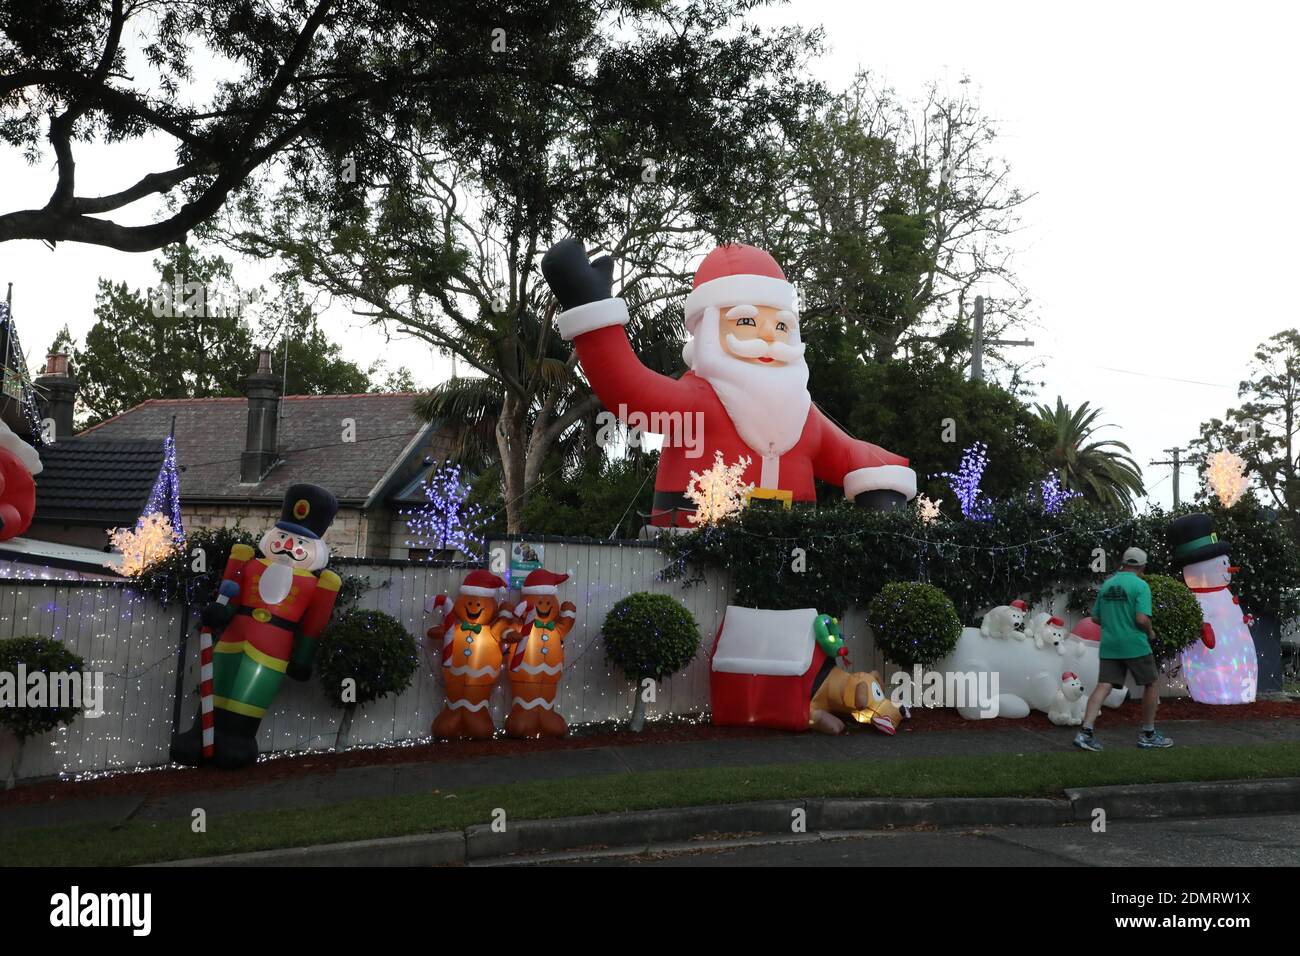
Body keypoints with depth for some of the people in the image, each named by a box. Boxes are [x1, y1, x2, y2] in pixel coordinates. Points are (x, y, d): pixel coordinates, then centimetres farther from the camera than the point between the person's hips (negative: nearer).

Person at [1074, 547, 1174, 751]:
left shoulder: (1106, 585, 10)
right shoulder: (1140, 586, -8)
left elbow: (1095, 618, 13)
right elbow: (1142, 619, -19)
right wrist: (1149, 632, 1)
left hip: (1109, 646, 5)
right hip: (1135, 645, -5)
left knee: (1103, 686, -2)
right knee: (1152, 684, 13)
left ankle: (1086, 732, -16)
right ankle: (1148, 734, 18)